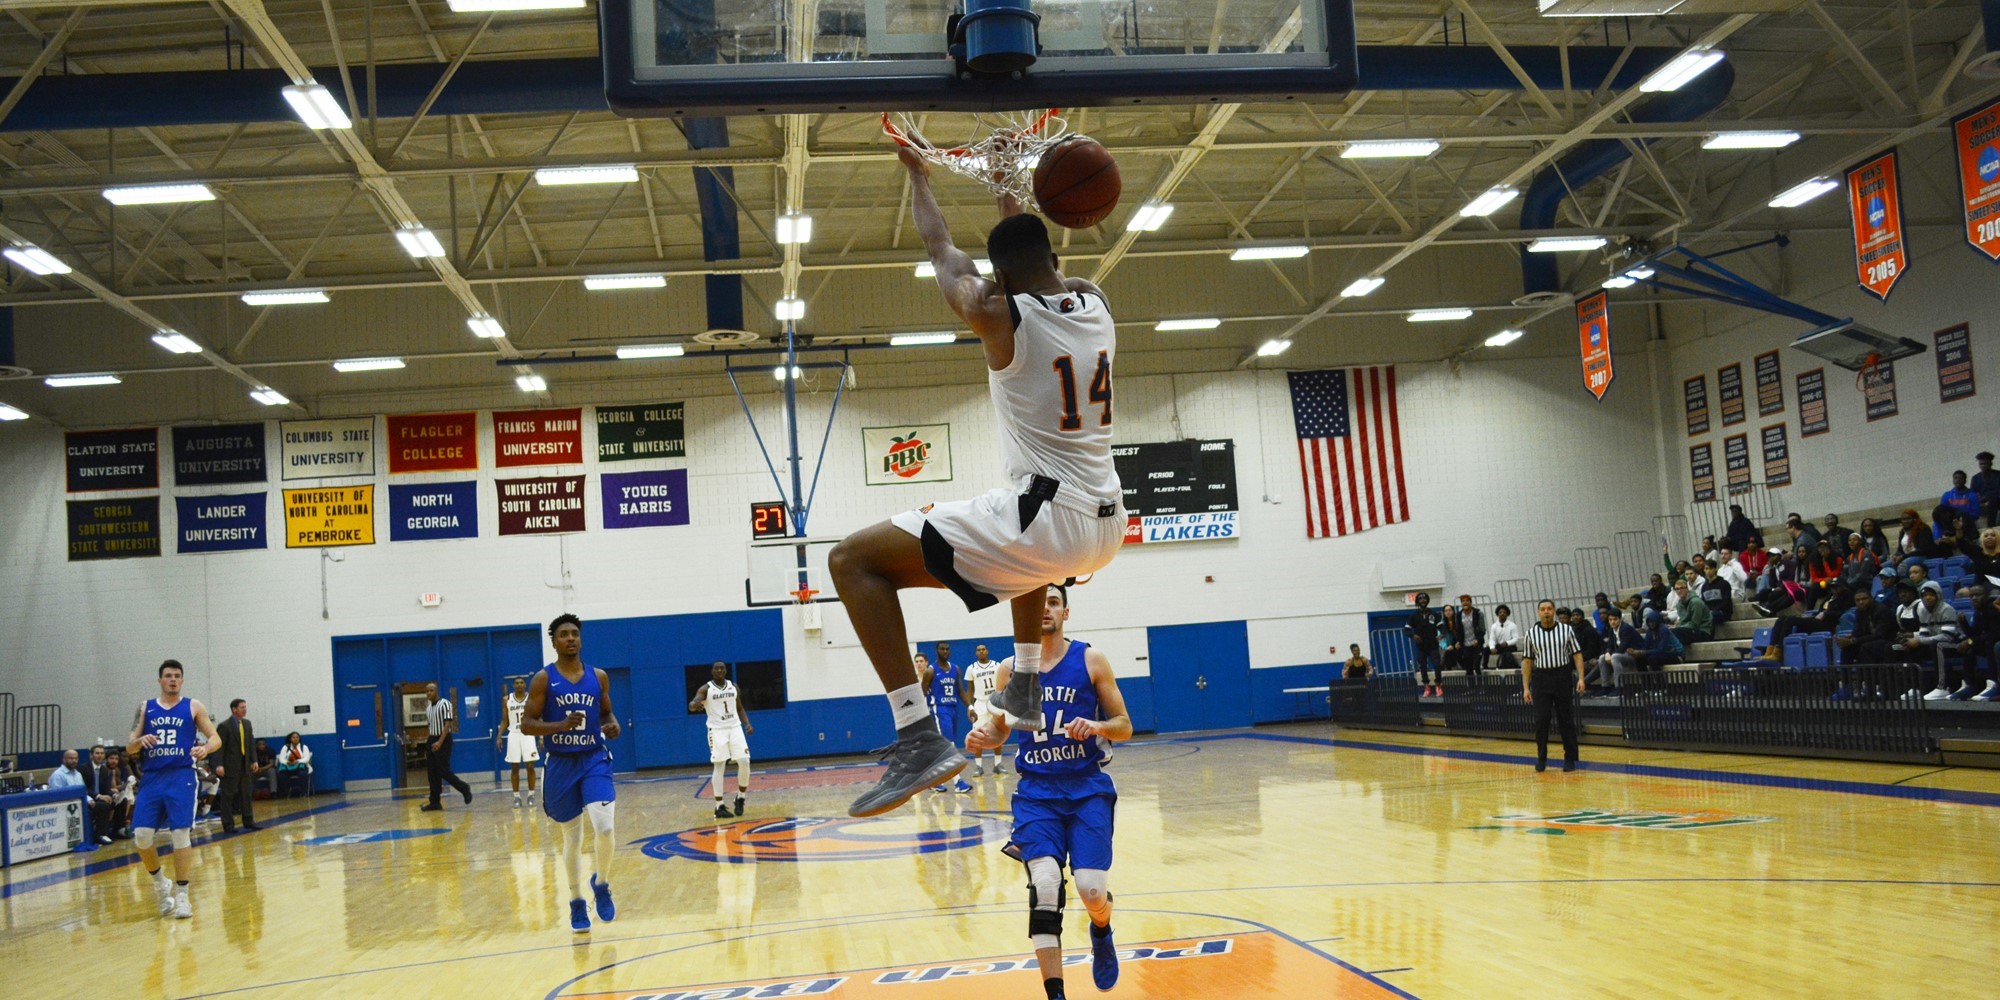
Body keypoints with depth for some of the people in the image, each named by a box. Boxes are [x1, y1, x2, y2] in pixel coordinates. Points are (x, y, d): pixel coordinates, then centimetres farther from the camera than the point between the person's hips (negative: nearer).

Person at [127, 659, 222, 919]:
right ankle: (159, 883, 18)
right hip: (152, 778, 2)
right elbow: (129, 747, 10)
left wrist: (205, 748, -19)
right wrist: (141, 741, -13)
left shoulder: (193, 707, 6)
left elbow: (216, 738, 4)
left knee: (180, 833, -9)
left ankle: (181, 894, 0)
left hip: (181, 777, -2)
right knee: (141, 836, -7)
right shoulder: (145, 707, 11)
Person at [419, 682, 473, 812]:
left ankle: (464, 788, 11)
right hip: (432, 742, 8)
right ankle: (435, 802, 7)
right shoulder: (428, 708, 14)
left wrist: (440, 742, -27)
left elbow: (448, 724, -17)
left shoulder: (444, 704, -9)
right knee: (433, 773, 4)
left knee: (444, 771, -9)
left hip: (443, 741, -8)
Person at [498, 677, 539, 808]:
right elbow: (505, 721, 10)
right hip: (513, 735, 2)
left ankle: (531, 795, 5)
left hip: (528, 734, -1)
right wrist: (499, 736, -1)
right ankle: (516, 797, 7)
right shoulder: (507, 699, 5)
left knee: (530, 766, -4)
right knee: (514, 768, 2)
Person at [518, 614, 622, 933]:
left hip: (594, 761, 1)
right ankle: (577, 903, 25)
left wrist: (613, 725, -6)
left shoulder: (598, 677, 3)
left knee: (605, 828, -17)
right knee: (572, 839, 7)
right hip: (561, 765, -1)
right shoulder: (543, 679, -5)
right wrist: (561, 725, -22)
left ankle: (602, 884, 10)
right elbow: (527, 724, -6)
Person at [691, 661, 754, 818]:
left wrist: (747, 723, 2)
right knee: (719, 766, -5)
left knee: (744, 762, -7)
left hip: (735, 727, 4)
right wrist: (695, 705, -43)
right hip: (717, 730, -3)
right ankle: (719, 806, -1)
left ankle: (740, 797, 13)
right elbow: (691, 705, -18)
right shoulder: (706, 689, -5)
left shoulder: (733, 686, 8)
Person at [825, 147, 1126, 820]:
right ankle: (1025, 688, 46)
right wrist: (1006, 188, 46)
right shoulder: (1095, 303, 10)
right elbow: (1040, 261, 33)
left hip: (1046, 524, -8)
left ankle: (919, 738, -16)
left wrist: (918, 173, 31)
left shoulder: (999, 315, -6)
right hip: (1107, 526, 8)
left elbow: (942, 252, 13)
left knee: (853, 559, -4)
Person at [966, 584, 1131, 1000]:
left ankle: (1101, 931, 28)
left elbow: (1125, 727, 2)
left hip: (1088, 787, -1)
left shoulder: (1091, 659, -1)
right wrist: (984, 736, -5)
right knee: (1044, 887, -17)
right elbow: (1000, 727, 18)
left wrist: (1097, 726, -20)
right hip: (1036, 791, 1)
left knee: (1092, 888, -11)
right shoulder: (1010, 668, 5)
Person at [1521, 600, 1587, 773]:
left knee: (1566, 720, 2)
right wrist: (1526, 687, 1)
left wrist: (1581, 678, -9)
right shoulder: (1530, 633, 3)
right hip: (1541, 679, 0)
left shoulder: (1566, 630, 2)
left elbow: (1577, 654, 3)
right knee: (1541, 721, -2)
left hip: (1563, 678, 0)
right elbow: (1527, 660, 5)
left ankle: (1570, 759, 11)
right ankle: (1541, 758, 11)